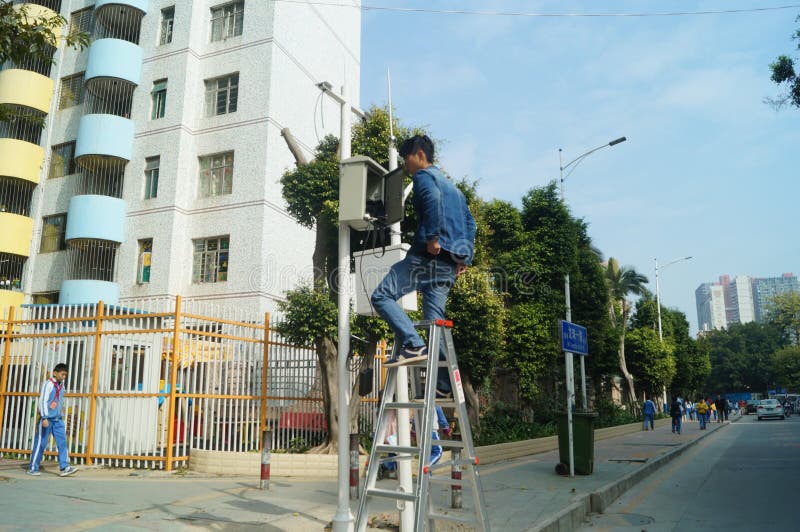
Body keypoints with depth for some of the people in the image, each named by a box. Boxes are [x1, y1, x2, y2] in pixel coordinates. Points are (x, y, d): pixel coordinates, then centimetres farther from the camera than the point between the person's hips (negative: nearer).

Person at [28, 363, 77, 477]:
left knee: (62, 442, -4)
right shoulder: (48, 384, -8)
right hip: (46, 419, -6)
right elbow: (42, 401, -14)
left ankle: (64, 467, -7)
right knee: (40, 443, 2)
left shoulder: (61, 386, 14)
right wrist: (44, 418, -20)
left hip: (57, 420, 7)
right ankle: (33, 468, 15)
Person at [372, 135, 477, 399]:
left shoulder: (424, 175, 3)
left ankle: (413, 345, -22)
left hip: (428, 254, -9)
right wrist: (465, 257, 19)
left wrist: (433, 237, -24)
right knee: (435, 319, 7)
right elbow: (469, 222, 25)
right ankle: (446, 385, 1)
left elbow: (432, 198, -21)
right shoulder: (452, 187, 29)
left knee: (382, 296, -7)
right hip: (449, 263, 9)